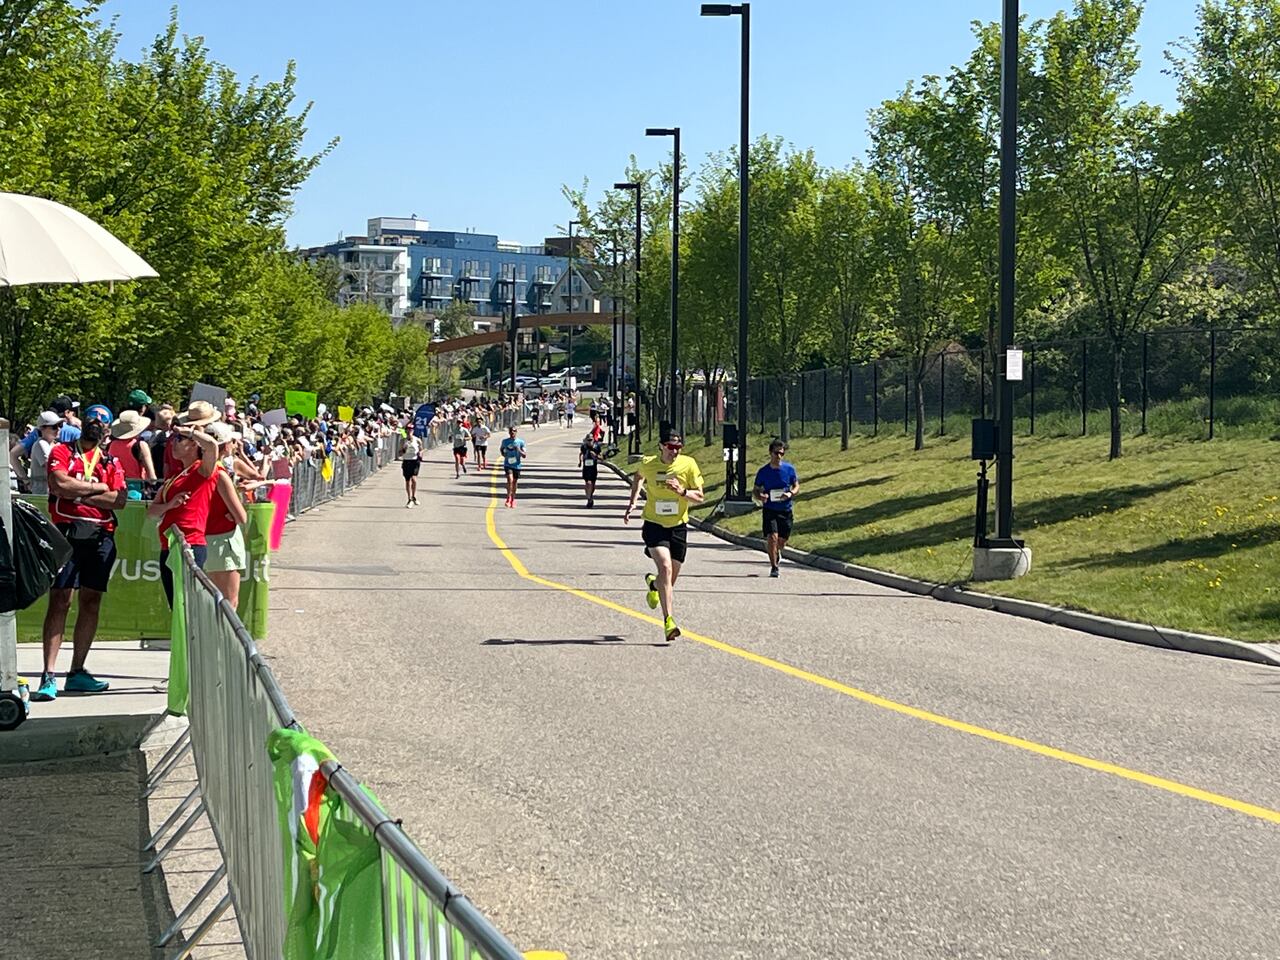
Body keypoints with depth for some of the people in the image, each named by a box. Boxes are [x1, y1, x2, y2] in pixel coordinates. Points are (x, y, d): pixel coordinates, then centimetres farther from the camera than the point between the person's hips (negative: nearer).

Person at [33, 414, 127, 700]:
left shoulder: (111, 462, 15)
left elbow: (120, 499, 0)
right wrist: (98, 488, -2)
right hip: (68, 533, -4)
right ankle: (49, 676, -12)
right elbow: (59, 484, -13)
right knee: (60, 600, -9)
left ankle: (77, 672, 14)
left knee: (91, 602, 6)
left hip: (101, 536, 4)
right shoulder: (62, 452, 6)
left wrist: (79, 493, -7)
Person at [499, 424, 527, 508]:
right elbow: (501, 449, 22)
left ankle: (513, 499, 30)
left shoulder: (520, 442, -3)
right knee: (510, 479, -21)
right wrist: (503, 454, 2)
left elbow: (525, 455, -3)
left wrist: (519, 451, -21)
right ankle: (508, 498, -11)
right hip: (508, 464, -1)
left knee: (514, 482, 12)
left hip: (517, 465, 1)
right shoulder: (505, 441, 0)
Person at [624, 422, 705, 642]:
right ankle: (669, 621, -23)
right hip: (654, 525, -2)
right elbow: (638, 476, 20)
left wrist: (682, 491, -23)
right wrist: (632, 503, 11)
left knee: (671, 579, 10)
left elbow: (699, 497, -4)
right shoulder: (647, 464, -5)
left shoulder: (689, 465, -7)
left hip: (678, 526, 2)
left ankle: (653, 584, 48)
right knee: (665, 568, -23)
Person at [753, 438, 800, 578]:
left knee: (782, 540, 8)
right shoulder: (763, 472, -4)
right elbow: (756, 491, 4)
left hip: (785, 510, 2)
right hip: (769, 509, -2)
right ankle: (774, 567, -4)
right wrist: (760, 496, -20)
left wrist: (790, 494, -15)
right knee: (772, 537, -16)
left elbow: (796, 486, 8)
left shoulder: (789, 469, -1)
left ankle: (777, 552, 45)